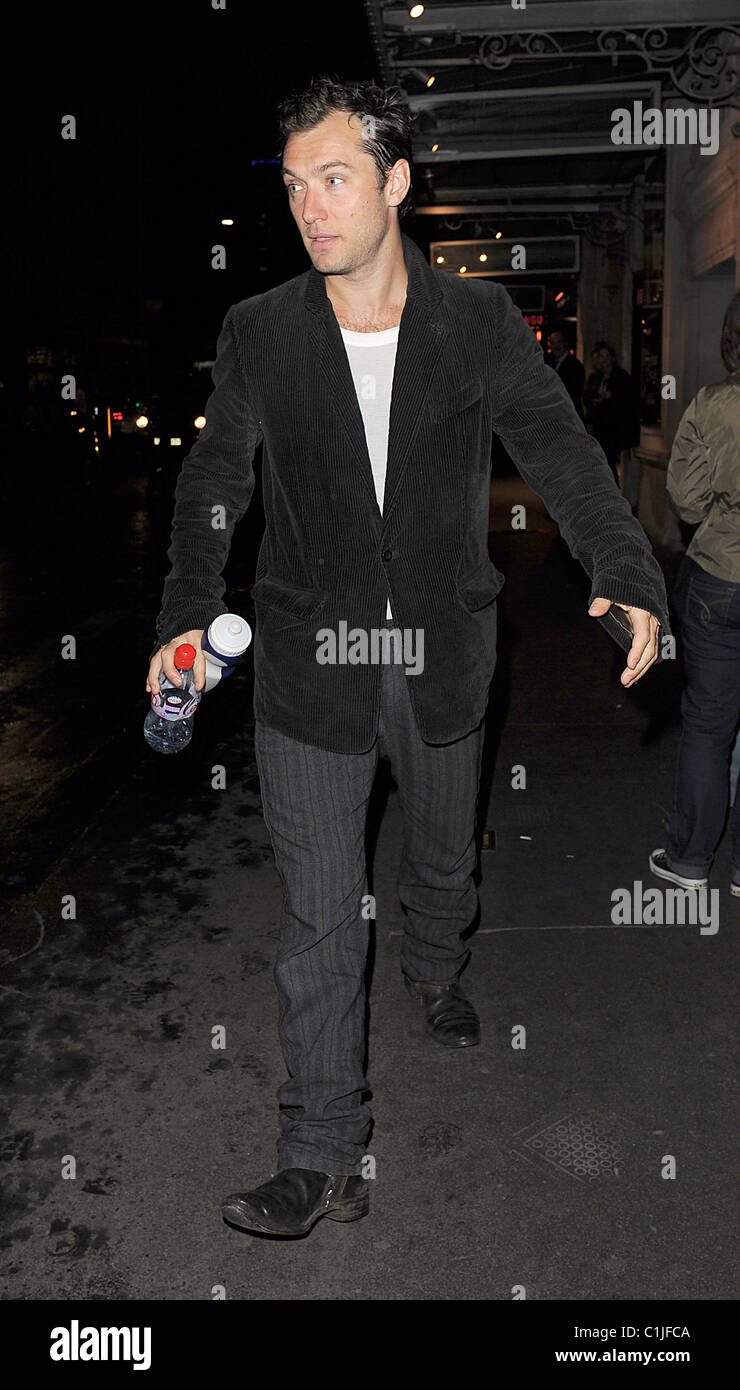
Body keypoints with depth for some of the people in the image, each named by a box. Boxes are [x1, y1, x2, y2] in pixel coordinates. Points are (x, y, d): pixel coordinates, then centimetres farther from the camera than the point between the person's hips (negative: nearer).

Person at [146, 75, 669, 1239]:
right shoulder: (258, 333, -1)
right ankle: (325, 1162, 15)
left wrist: (627, 576, -22)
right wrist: (188, 613, -16)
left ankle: (435, 971, 57)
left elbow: (561, 454, -7)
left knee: (443, 856, 23)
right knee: (318, 921, 1)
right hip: (311, 663, -1)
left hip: (444, 657, 1)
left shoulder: (480, 321, -1)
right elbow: (215, 484, -1)